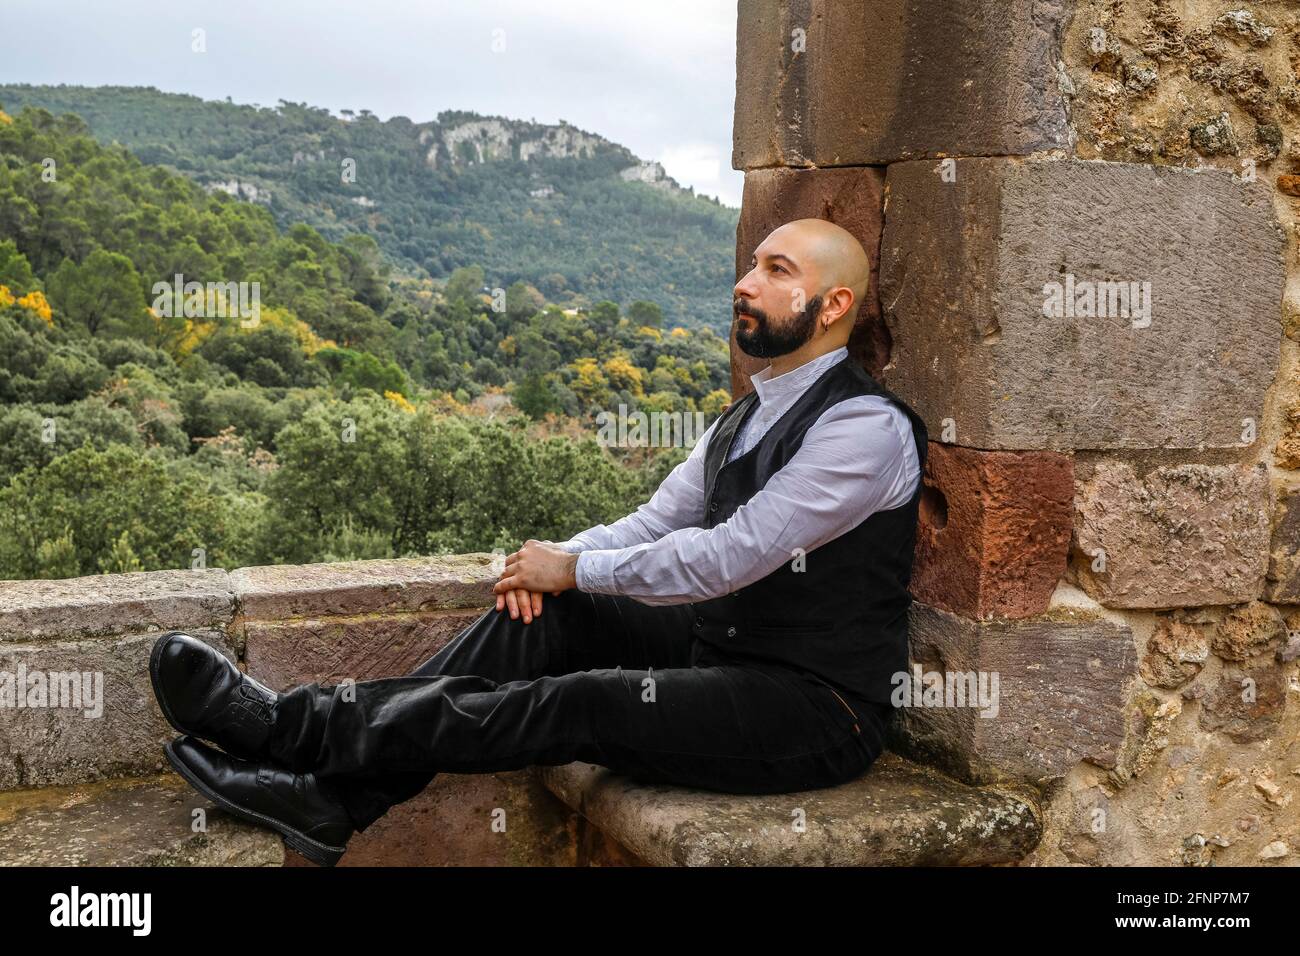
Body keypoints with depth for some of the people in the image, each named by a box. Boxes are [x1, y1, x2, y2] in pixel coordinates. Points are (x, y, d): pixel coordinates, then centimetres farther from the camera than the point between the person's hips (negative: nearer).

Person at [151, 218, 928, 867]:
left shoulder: (865, 428, -18)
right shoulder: (749, 415, 13)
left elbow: (727, 555, -22)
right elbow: (658, 519, 10)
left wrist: (576, 569, -12)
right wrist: (552, 561, -8)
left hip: (815, 708, -8)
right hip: (721, 646, 8)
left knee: (581, 703, -23)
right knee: (543, 619, -9)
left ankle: (291, 726, -15)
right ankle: (331, 798, -12)